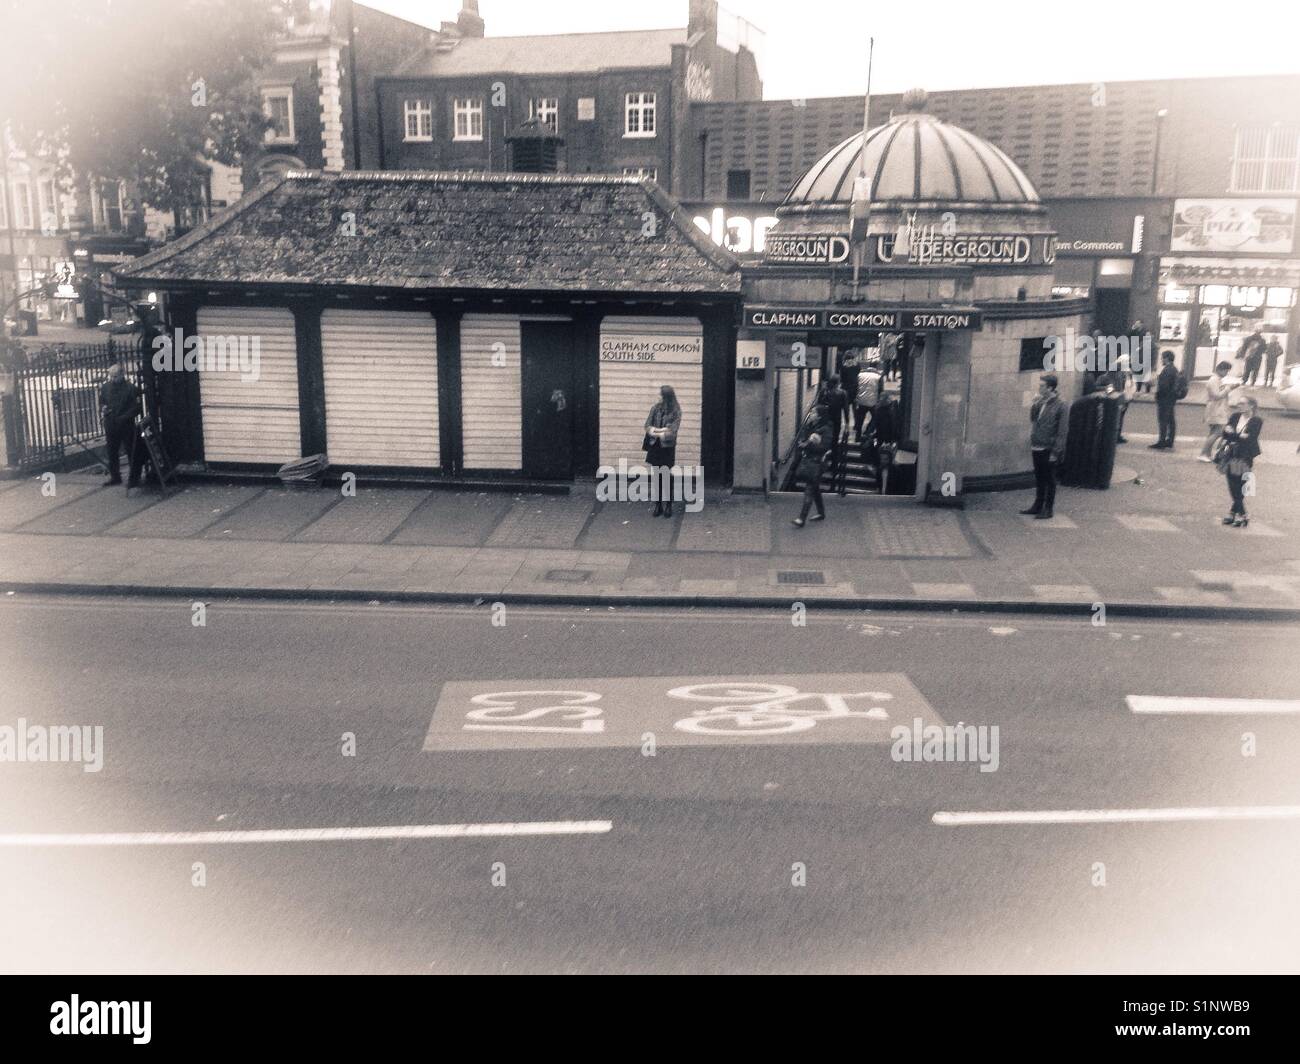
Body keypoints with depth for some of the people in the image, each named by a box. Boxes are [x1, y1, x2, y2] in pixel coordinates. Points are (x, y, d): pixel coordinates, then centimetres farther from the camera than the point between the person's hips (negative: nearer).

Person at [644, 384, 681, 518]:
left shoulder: (675, 411, -8)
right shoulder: (655, 408, 3)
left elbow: (672, 432, -14)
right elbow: (647, 426, -1)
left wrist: (655, 431, -14)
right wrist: (661, 430, -17)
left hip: (667, 448, -3)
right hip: (655, 447, 3)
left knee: (667, 477, 2)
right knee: (657, 476, 7)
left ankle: (668, 506, 11)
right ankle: (658, 505, 15)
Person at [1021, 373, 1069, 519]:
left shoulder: (1060, 405, -12)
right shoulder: (1039, 402, 6)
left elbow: (1063, 431, -13)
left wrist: (1056, 452, -14)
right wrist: (1031, 442, 4)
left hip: (1049, 449, -6)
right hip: (1037, 447, 6)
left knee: (1049, 480, 4)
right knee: (1039, 478, 16)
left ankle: (1048, 509, 13)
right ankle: (1038, 506, 27)